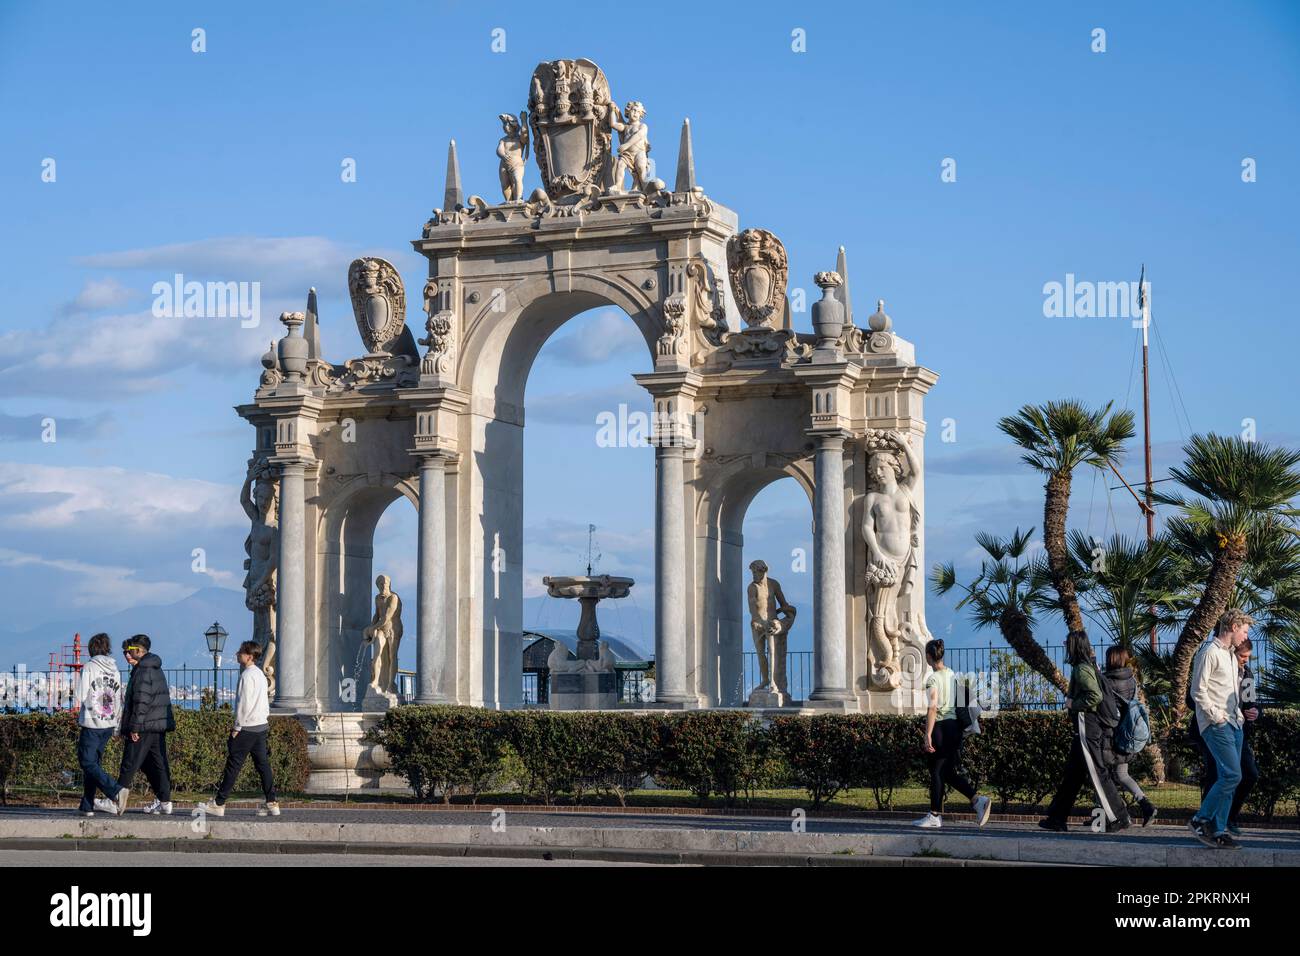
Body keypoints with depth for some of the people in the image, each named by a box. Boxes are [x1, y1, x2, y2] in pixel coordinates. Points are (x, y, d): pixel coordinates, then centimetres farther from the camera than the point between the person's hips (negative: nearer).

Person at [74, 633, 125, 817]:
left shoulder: (89, 667, -8)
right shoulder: (115, 670, 8)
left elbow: (81, 697, -9)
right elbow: (119, 700, 11)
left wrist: (80, 717, 10)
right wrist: (116, 725, 17)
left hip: (92, 721, -6)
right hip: (109, 724, 6)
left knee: (88, 763, -3)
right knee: (93, 761, 14)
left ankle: (116, 791, -21)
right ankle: (87, 805, 13)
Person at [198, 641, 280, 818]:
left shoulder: (247, 675, -13)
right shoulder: (260, 674, 15)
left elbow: (244, 704, -18)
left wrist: (237, 727, -13)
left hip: (247, 728, -9)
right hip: (262, 725, 9)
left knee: (233, 765, -5)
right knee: (263, 764, 8)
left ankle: (219, 804, -1)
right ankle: (271, 803, 6)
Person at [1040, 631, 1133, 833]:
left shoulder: (1082, 669, -14)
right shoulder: (1090, 666, 16)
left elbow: (1096, 696, -25)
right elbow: (1096, 694, 20)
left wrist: (1073, 704, -14)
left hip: (1086, 725, -10)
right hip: (1084, 727, 10)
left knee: (1097, 773, -7)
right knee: (1072, 773, 11)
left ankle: (1119, 818, -5)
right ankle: (1057, 818, 15)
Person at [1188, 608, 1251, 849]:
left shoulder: (1231, 655, 19)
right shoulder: (1209, 652, -10)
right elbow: (1198, 691, -15)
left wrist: (1239, 714, 14)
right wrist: (1216, 716, -14)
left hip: (1234, 724, 9)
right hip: (1217, 726, -9)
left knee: (1227, 779, 6)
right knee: (1232, 775, -16)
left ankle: (1218, 831, 9)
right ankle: (1200, 821, -7)